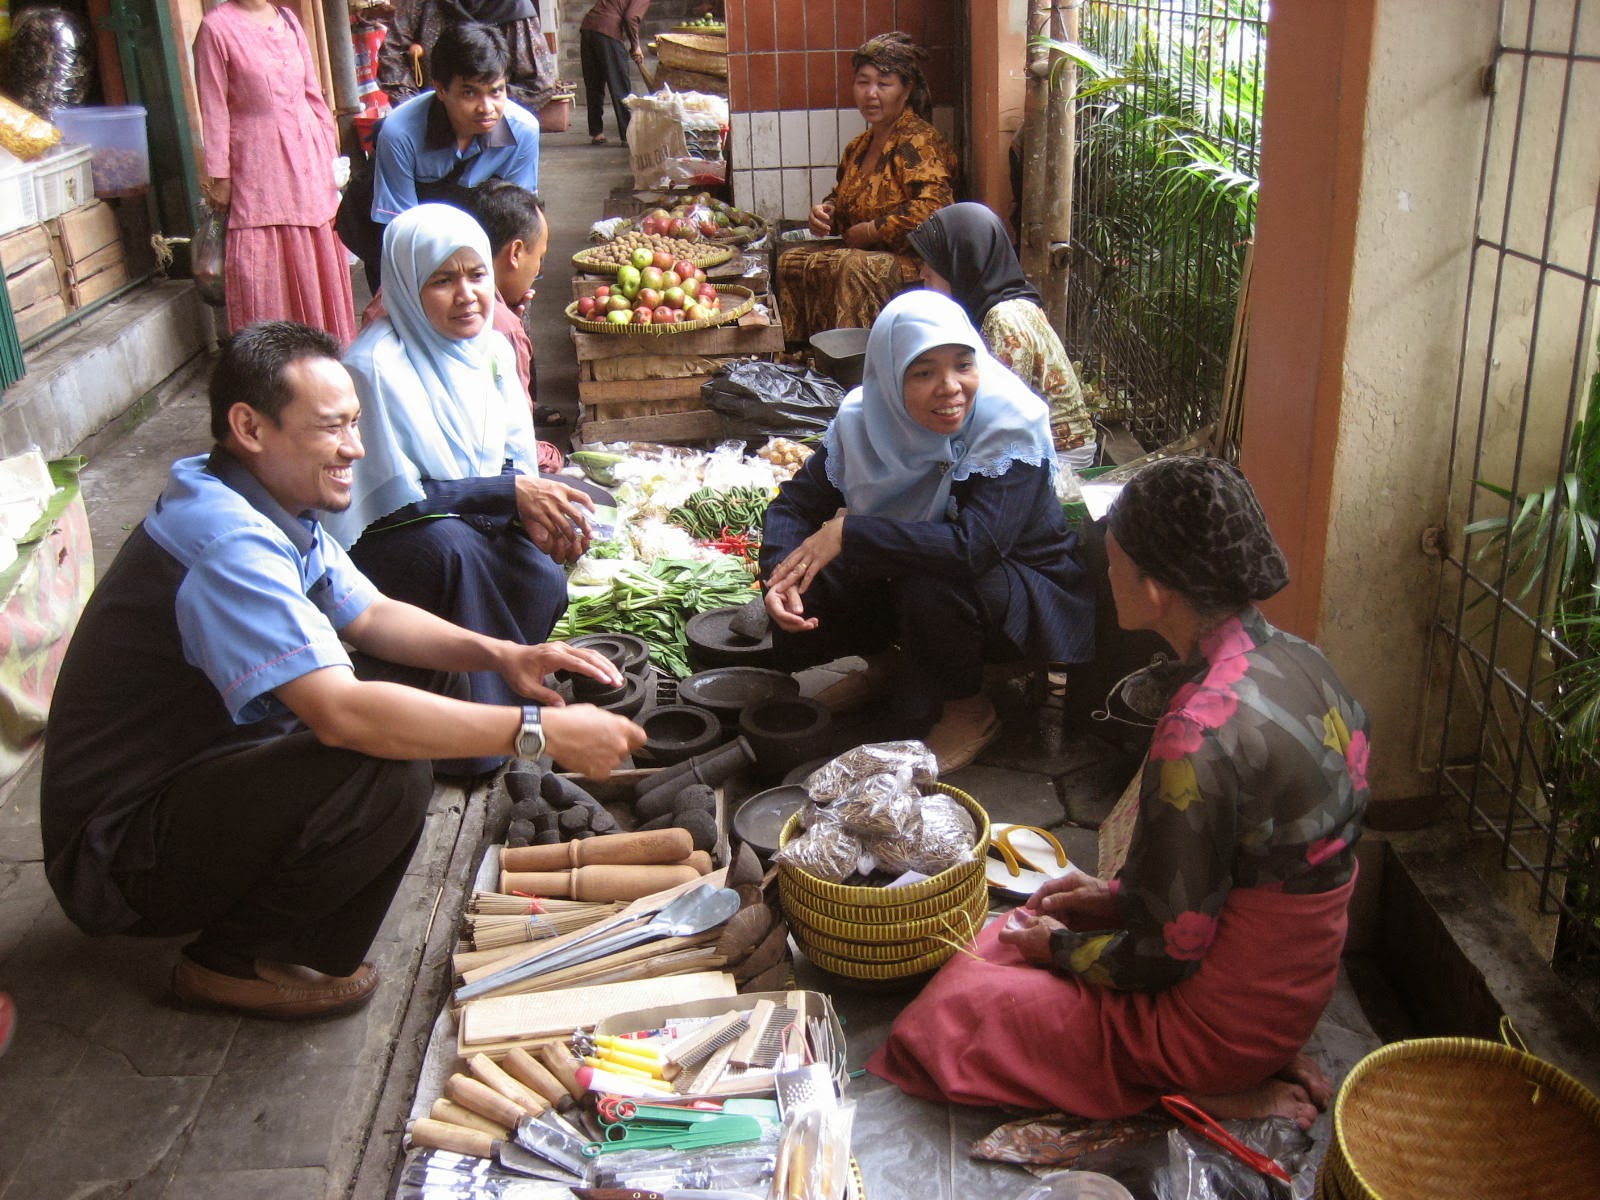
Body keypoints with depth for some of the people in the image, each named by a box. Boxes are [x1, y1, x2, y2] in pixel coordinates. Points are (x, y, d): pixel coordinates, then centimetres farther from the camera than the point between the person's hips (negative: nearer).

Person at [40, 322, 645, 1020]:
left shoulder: (272, 507, 3)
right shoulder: (225, 539, -29)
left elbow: (370, 616, 10)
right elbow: (342, 713, -38)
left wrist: (501, 656, -8)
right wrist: (538, 731, -35)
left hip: (205, 766, 10)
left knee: (418, 673, 7)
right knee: (389, 773, -32)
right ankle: (235, 961, -7)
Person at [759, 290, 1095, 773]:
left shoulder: (1011, 421, -28)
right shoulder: (865, 417, -13)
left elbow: (973, 546, -38)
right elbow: (796, 502, -4)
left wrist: (847, 533, -34)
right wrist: (780, 576, -25)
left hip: (1027, 600, -4)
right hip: (902, 582, 5)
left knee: (928, 581, -35)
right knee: (797, 618, -15)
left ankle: (969, 712, -6)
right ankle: (887, 662, 19)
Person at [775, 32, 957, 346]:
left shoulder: (918, 142, -14)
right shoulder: (859, 146, 13)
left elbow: (933, 206, -29)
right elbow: (842, 198, 30)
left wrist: (871, 231, -20)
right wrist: (824, 212, 5)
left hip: (916, 261, -9)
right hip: (864, 252, 9)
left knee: (856, 267, -35)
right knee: (791, 261, 3)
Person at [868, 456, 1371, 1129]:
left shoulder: (1199, 734, -32)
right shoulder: (1294, 659, -4)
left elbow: (1168, 953, -22)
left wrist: (1060, 947, -4)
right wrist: (1120, 892, 11)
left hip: (1223, 1016, -9)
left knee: (940, 1022, 0)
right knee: (1016, 931, 22)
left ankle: (1213, 1096, 1)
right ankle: (1260, 1071, 14)